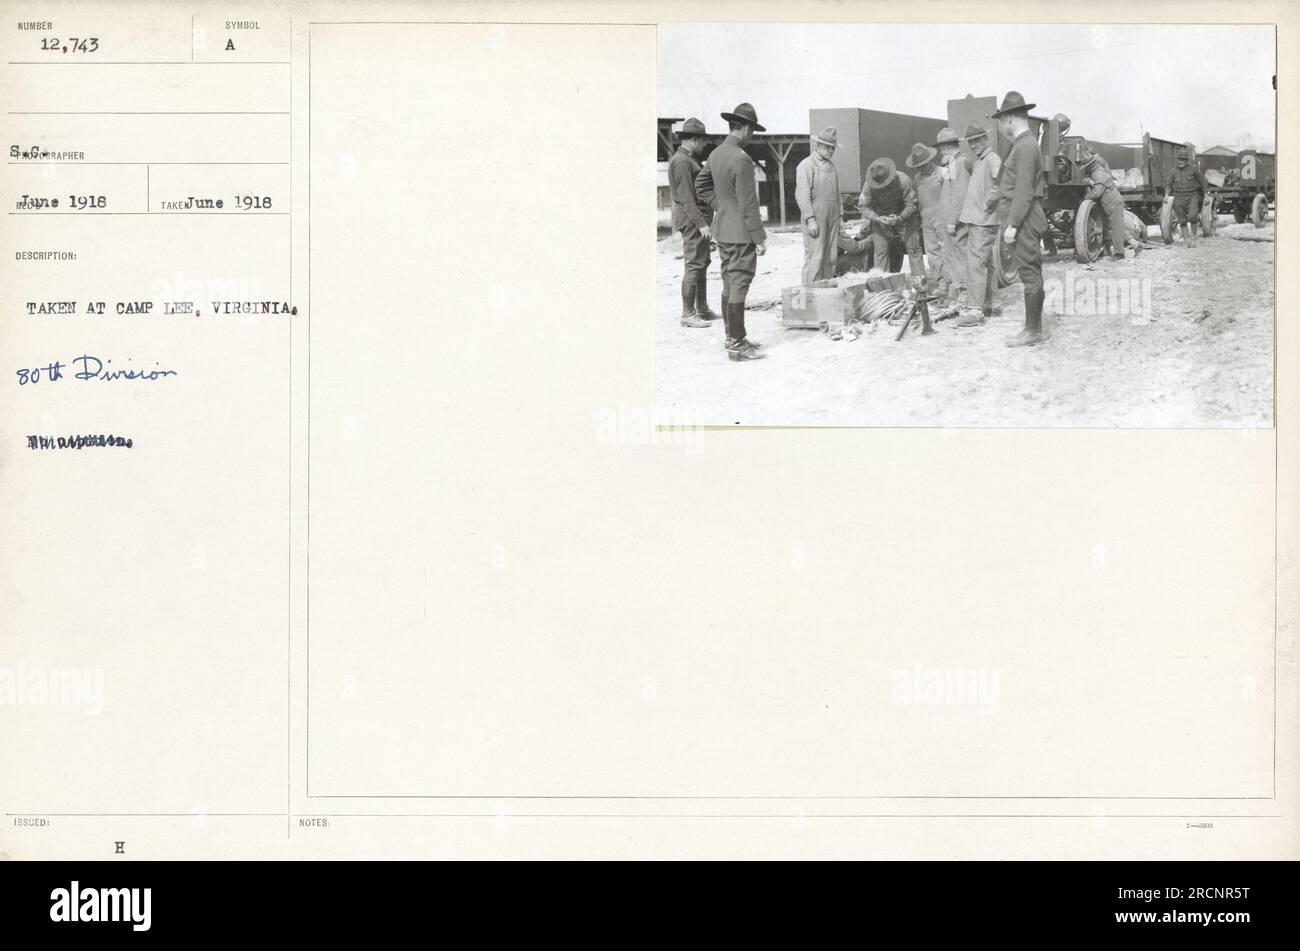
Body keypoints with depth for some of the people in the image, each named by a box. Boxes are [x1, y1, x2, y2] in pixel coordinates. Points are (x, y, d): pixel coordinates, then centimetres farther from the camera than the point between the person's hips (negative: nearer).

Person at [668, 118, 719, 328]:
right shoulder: (682, 162, -16)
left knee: (702, 263, 16)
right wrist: (701, 223, -25)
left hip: (698, 219, 11)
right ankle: (688, 314, -8)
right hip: (692, 220, -11)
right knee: (694, 265, -10)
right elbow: (686, 198, -22)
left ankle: (702, 309, 23)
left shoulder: (688, 159, 17)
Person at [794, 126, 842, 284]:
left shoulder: (831, 165, 19)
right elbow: (802, 195, -13)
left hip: (832, 218, 7)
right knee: (815, 258, -11)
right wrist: (811, 219, -19)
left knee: (830, 258, 5)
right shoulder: (806, 166, -5)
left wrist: (839, 217, 18)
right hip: (815, 219, -7)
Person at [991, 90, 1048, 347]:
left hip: (1024, 221, -10)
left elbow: (1024, 191, -20)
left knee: (1030, 275, -7)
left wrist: (1013, 224, -21)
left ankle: (1033, 331, -4)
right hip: (1024, 222, 10)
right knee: (1030, 275, 12)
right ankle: (1033, 328, 17)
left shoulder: (1025, 147, -14)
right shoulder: (1022, 144, 18)